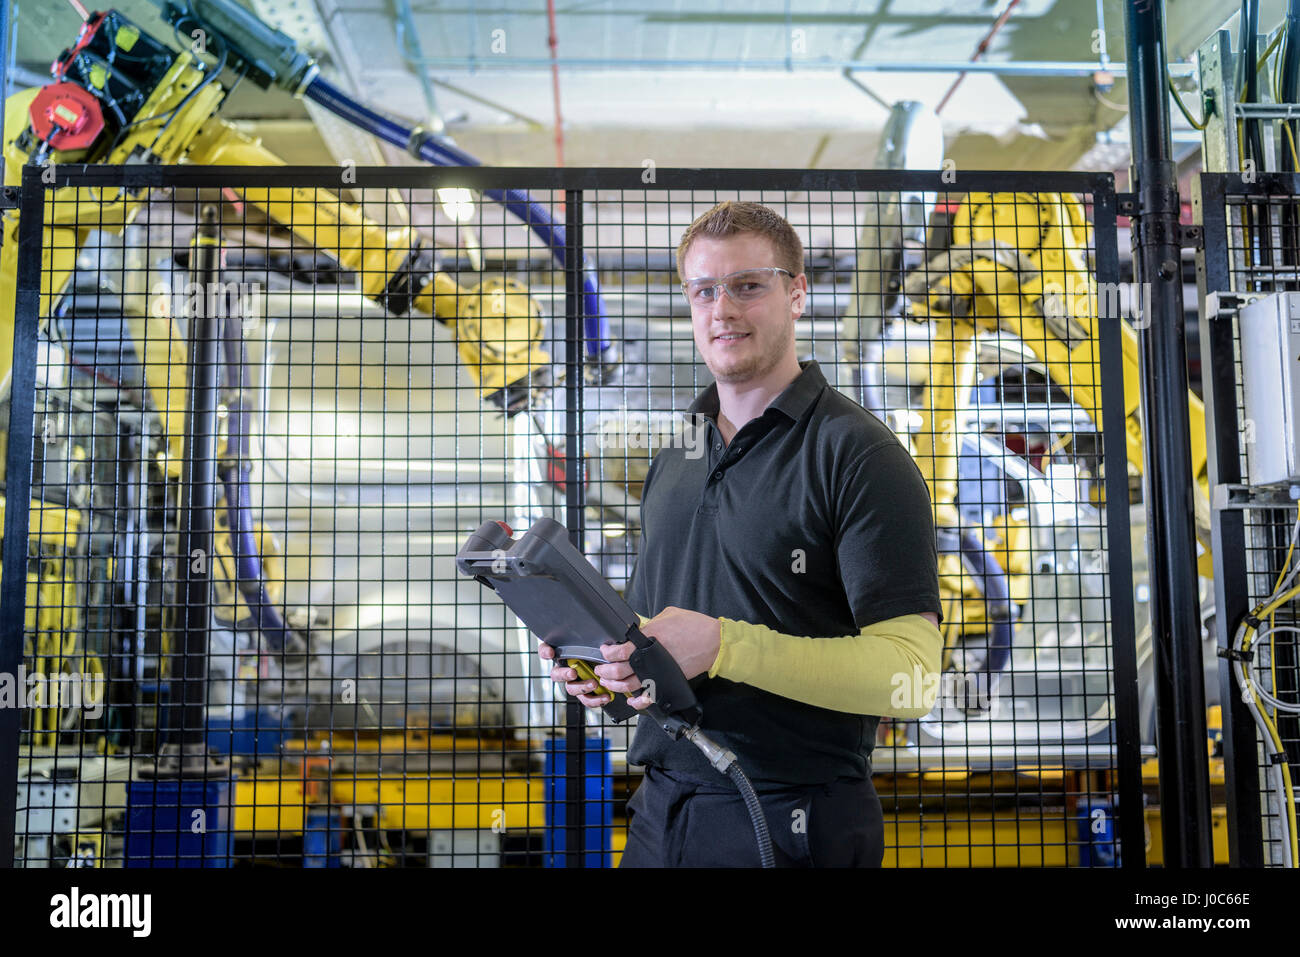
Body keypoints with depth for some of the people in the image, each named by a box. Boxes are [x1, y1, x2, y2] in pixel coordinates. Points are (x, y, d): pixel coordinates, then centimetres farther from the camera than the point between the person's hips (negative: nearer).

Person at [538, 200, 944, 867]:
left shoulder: (861, 454, -11)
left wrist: (722, 645, -25)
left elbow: (912, 678, -19)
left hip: (794, 830, -6)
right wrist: (598, 657, 0)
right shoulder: (672, 461, 12)